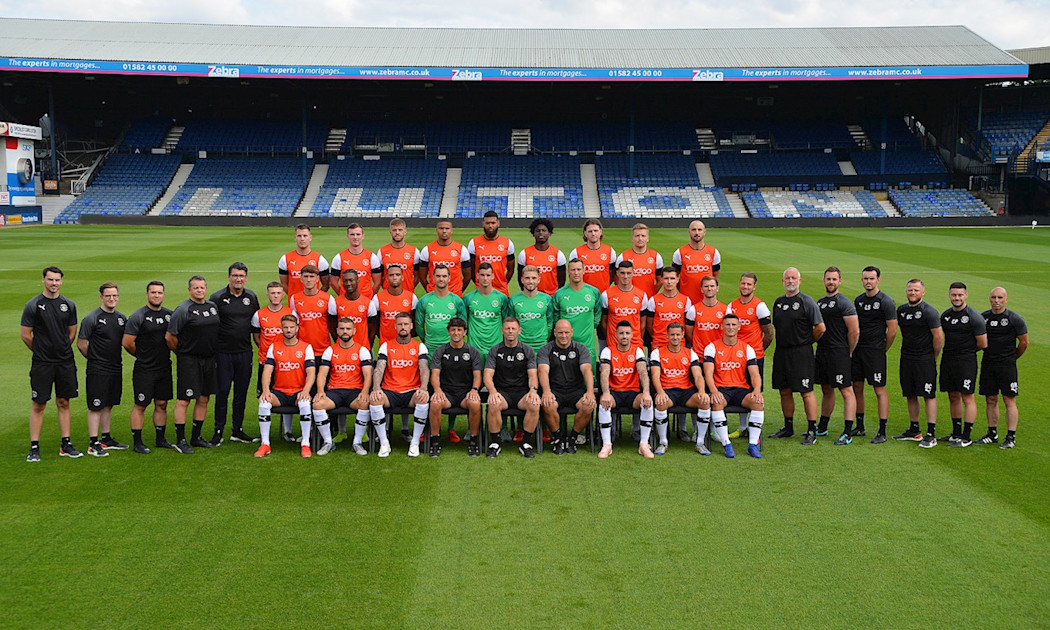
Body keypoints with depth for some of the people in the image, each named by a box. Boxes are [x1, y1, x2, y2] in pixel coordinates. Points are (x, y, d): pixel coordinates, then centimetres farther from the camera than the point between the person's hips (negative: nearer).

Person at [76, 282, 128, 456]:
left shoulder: (121, 318, 9)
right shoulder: (92, 319, -11)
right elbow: (81, 344, -7)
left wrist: (116, 359, 13)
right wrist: (94, 359, 3)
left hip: (116, 368, 7)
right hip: (97, 370, -7)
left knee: (108, 405, 15)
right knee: (96, 406, -4)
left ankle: (106, 439, 24)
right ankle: (93, 444, 0)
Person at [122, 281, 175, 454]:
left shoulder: (170, 314, 7)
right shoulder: (138, 317, -10)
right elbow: (127, 343, -11)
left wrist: (165, 354, 9)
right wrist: (142, 356, 1)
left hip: (164, 367, 5)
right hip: (144, 369, -5)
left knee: (162, 404, 11)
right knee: (140, 406, 0)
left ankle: (161, 439, 22)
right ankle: (137, 443, 6)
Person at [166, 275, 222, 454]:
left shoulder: (213, 306, 10)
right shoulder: (183, 310, -10)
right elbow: (169, 336, -10)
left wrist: (213, 352, 14)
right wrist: (181, 352, 1)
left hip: (209, 359, 7)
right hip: (189, 361, -7)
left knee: (204, 399, 11)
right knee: (183, 400, -4)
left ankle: (196, 437, 22)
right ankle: (180, 441, 2)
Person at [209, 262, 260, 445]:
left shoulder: (251, 297, 8)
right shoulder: (217, 298, -3)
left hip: (245, 353, 3)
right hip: (223, 353, -3)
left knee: (242, 392, 8)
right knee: (222, 392, -1)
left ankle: (238, 430, 18)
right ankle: (218, 431, 9)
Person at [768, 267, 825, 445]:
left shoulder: (806, 301, -6)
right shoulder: (778, 302, 13)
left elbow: (820, 327, -8)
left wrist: (807, 342, 3)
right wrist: (782, 343, 14)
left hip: (801, 353, -6)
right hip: (781, 352, 6)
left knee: (806, 391, -5)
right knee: (785, 391, 11)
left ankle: (812, 431, -1)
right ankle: (788, 428, 23)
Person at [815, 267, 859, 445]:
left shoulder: (844, 303, -9)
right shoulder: (819, 302, 15)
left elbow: (854, 331, -12)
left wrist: (849, 352, -5)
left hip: (839, 353, -8)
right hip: (821, 352, 8)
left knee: (846, 391, -7)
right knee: (826, 390, 17)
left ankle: (847, 433, -10)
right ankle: (822, 427, 28)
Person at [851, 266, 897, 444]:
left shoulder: (886, 301, -10)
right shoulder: (858, 300, 11)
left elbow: (892, 331, -10)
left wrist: (882, 350, -3)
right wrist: (853, 347, 9)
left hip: (875, 351, -7)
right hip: (857, 349, 7)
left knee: (880, 390, -5)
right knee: (856, 387, 10)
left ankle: (882, 432, -2)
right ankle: (859, 427, 22)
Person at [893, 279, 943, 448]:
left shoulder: (929, 311, -10)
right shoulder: (901, 310, 10)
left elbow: (938, 336, -11)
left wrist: (933, 358, -3)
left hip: (925, 360, -7)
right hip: (906, 358, 7)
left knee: (929, 395, -5)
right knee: (910, 395, 11)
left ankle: (931, 435, -4)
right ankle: (914, 431, 22)